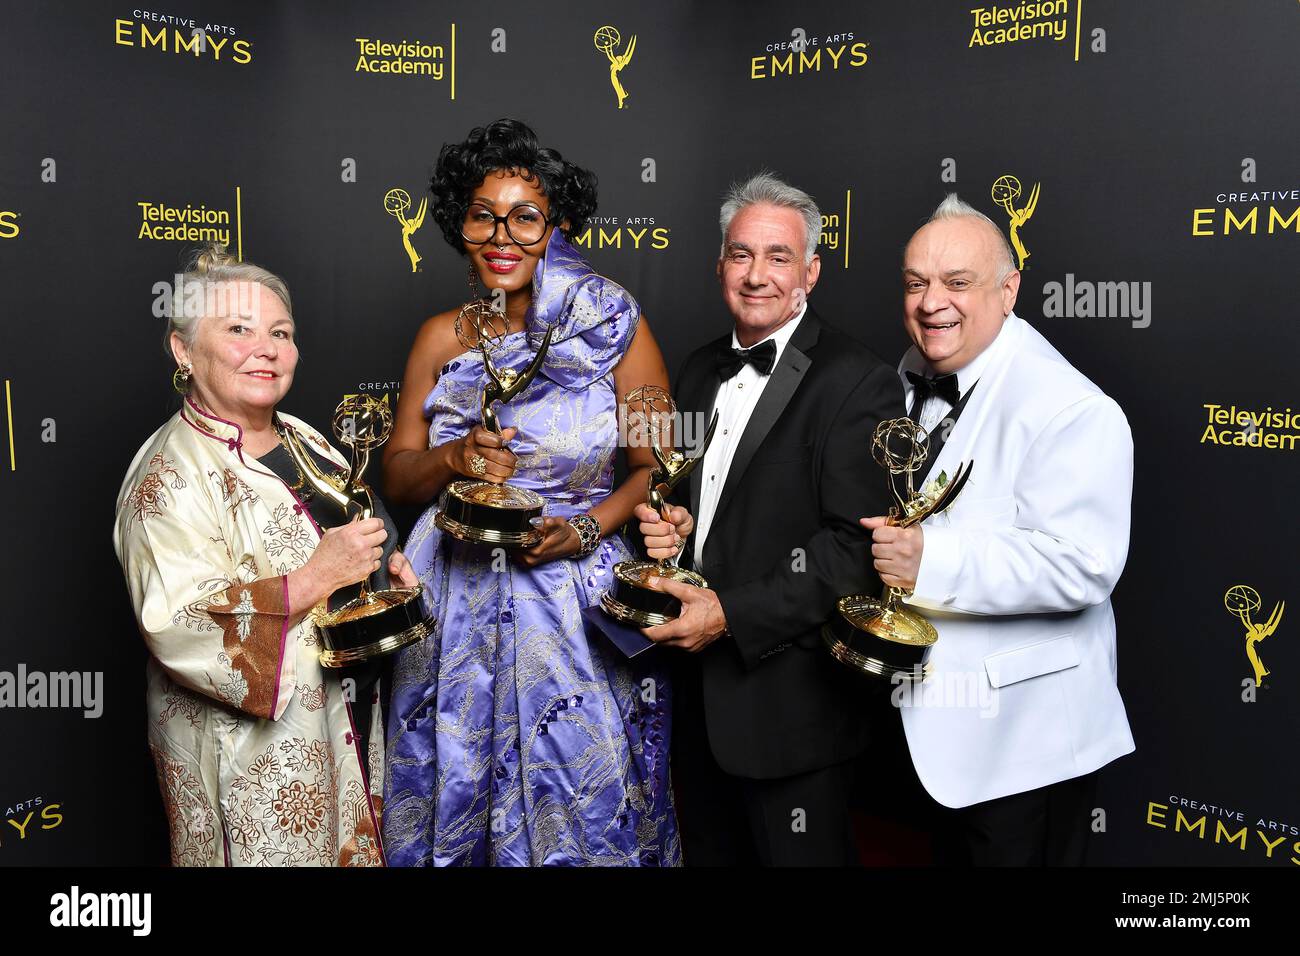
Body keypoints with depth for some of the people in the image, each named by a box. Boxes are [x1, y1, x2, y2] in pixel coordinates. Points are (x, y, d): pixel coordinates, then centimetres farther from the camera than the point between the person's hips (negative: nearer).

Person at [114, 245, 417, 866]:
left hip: (339, 722, 8)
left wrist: (380, 563, 0)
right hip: (246, 750, -7)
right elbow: (177, 626, -27)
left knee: (347, 848, 20)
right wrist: (315, 579, -28)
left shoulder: (302, 438, 7)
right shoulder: (171, 476, -17)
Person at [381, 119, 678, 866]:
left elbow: (658, 465, -3)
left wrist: (587, 528, -17)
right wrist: (456, 458, -13)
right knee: (459, 791, 15)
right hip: (459, 606, 3)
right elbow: (398, 474, 6)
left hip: (577, 606, -2)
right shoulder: (441, 338, 3)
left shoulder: (612, 326, -6)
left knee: (580, 804, 10)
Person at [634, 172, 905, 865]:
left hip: (790, 699, -7)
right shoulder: (702, 370, 10)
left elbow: (855, 548, -20)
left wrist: (731, 614, -21)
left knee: (795, 855, 10)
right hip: (697, 685, 7)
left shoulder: (858, 383, -14)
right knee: (709, 853, 21)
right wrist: (669, 527, -3)